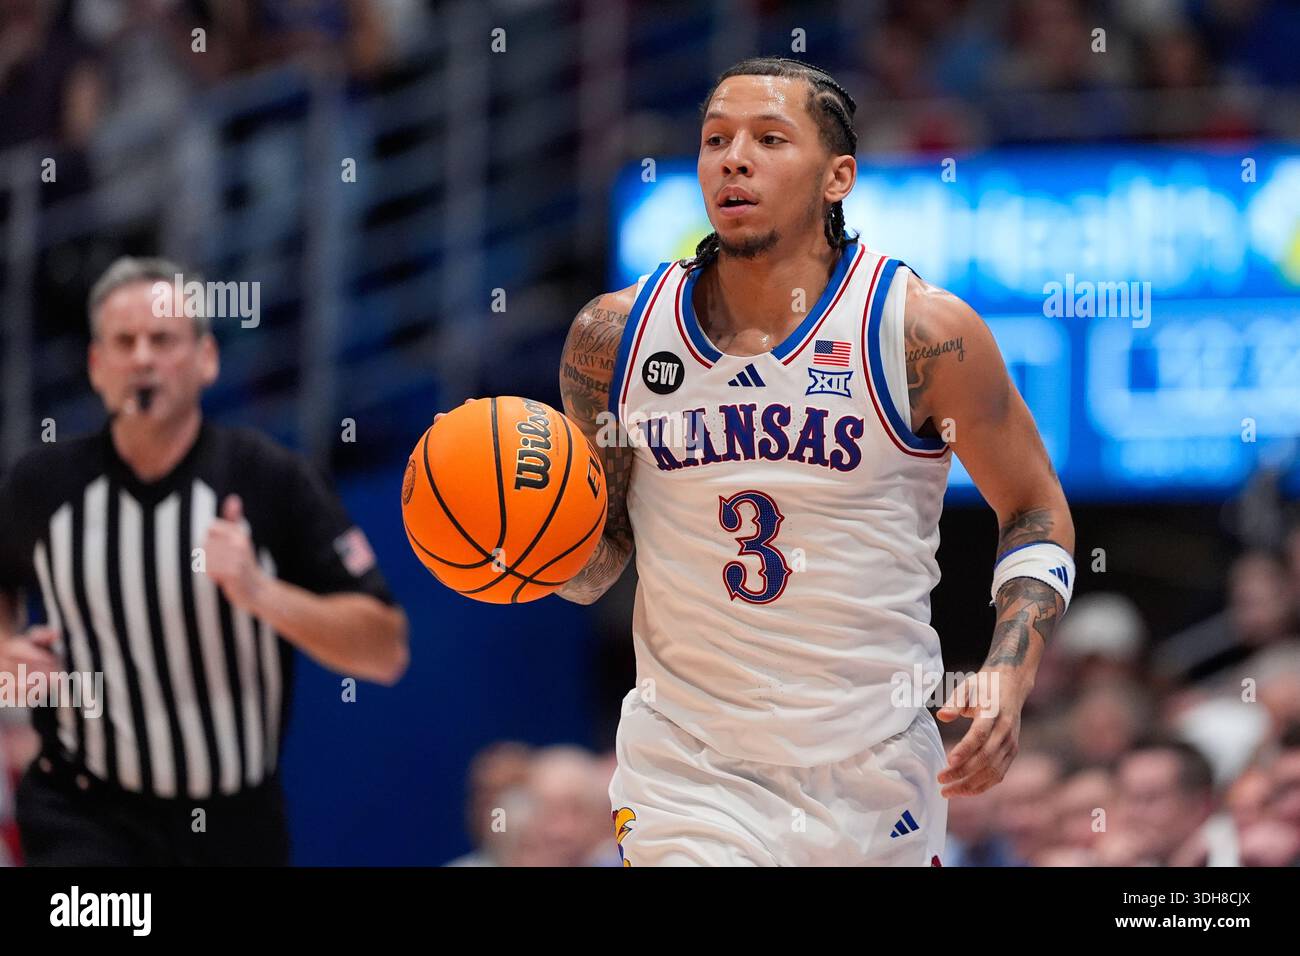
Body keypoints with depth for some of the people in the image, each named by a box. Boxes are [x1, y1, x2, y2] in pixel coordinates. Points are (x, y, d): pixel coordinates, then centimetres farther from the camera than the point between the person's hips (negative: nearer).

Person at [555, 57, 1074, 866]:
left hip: (872, 768, -1)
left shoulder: (922, 333, -10)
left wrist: (1009, 679, -13)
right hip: (686, 767, 1)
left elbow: (1037, 515, 2)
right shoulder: (615, 336, -2)